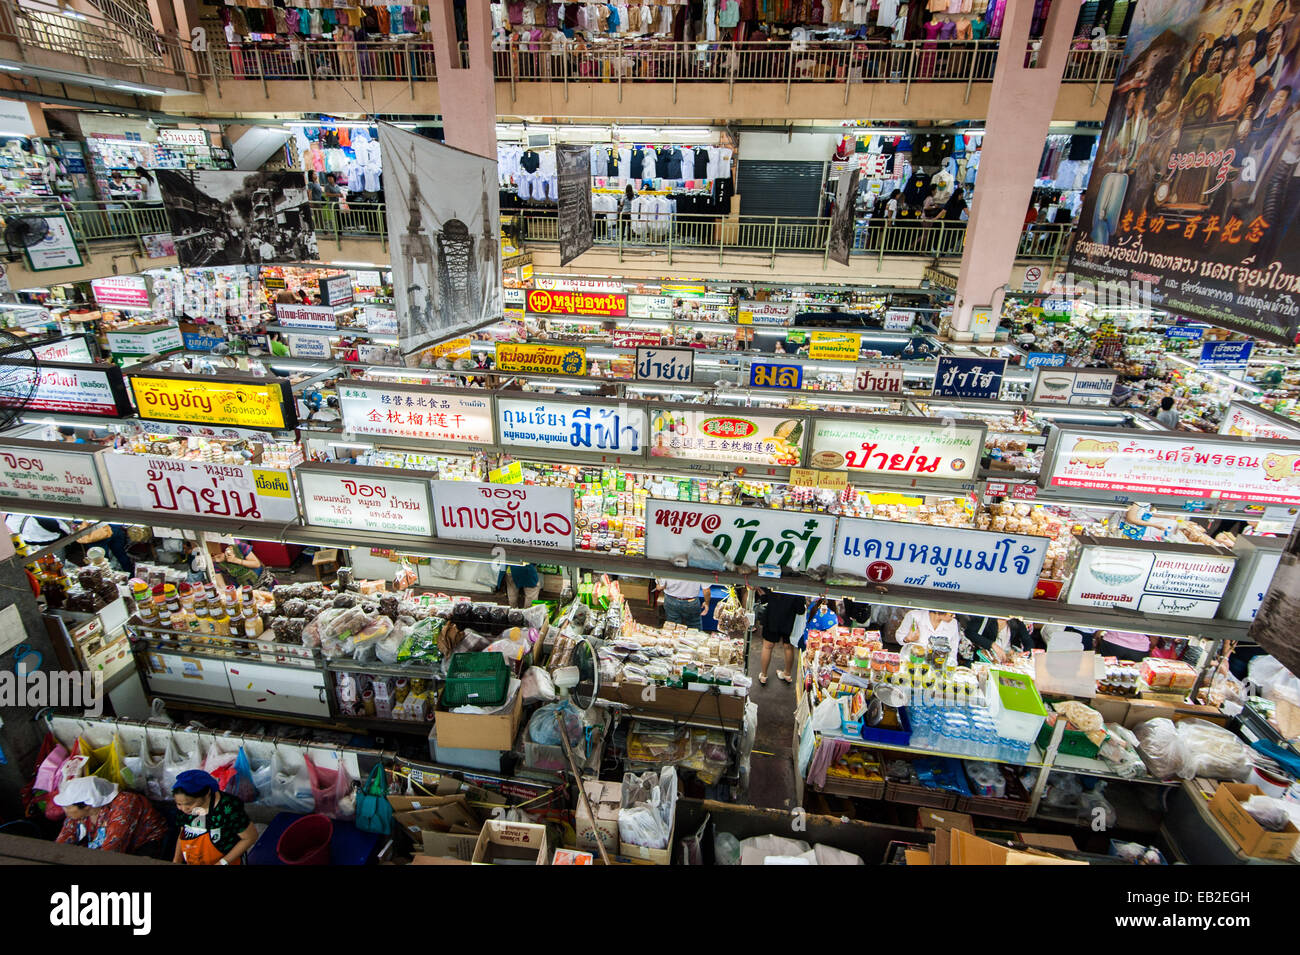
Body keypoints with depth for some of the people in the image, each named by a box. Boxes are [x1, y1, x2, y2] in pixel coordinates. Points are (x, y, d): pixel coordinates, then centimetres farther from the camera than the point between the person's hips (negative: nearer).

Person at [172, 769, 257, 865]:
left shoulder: (227, 810, -31)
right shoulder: (182, 809, -14)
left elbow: (250, 837, -21)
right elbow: (183, 834, 5)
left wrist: (222, 863, -20)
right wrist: (176, 861, -6)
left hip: (227, 862, -5)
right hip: (191, 863, 5)